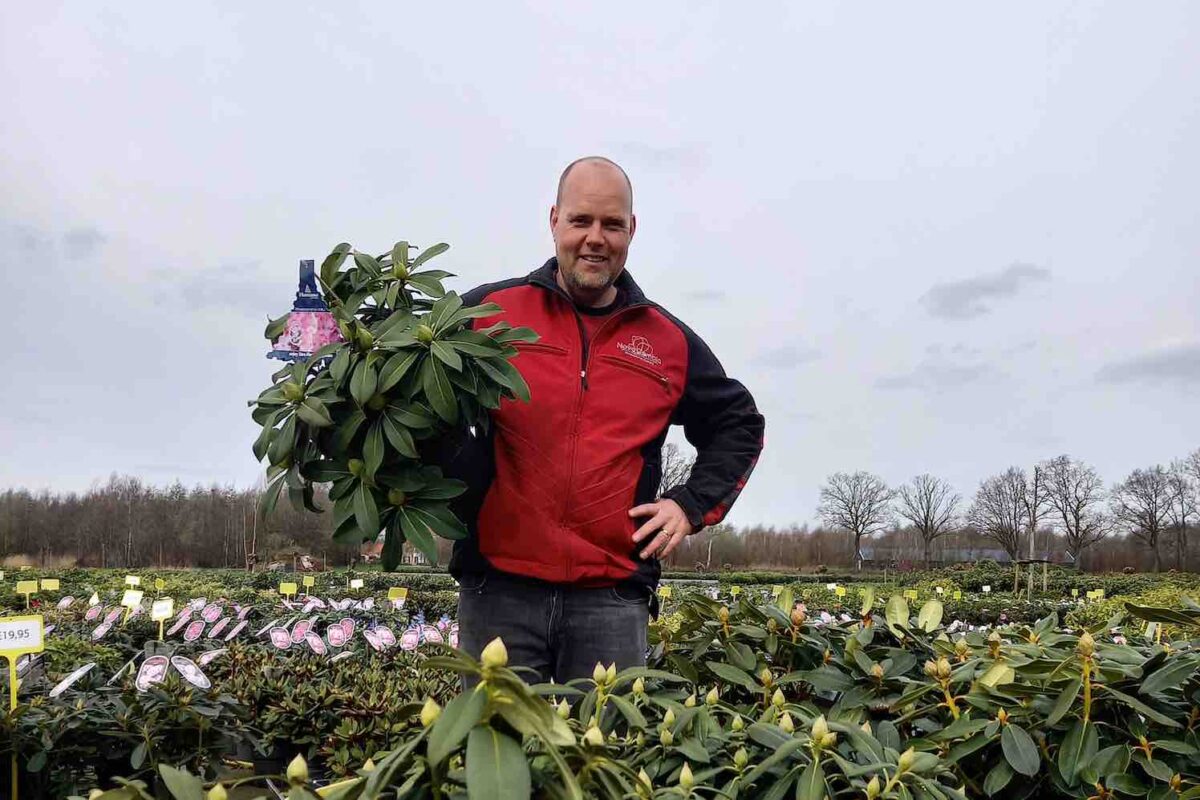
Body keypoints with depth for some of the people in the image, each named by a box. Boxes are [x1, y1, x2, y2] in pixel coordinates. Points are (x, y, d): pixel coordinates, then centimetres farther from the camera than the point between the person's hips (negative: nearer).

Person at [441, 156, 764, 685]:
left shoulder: (670, 342, 11)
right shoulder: (489, 311, 4)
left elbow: (739, 426, 23)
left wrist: (692, 506, 10)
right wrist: (452, 488, -5)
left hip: (612, 597, 2)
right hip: (500, 587, -1)